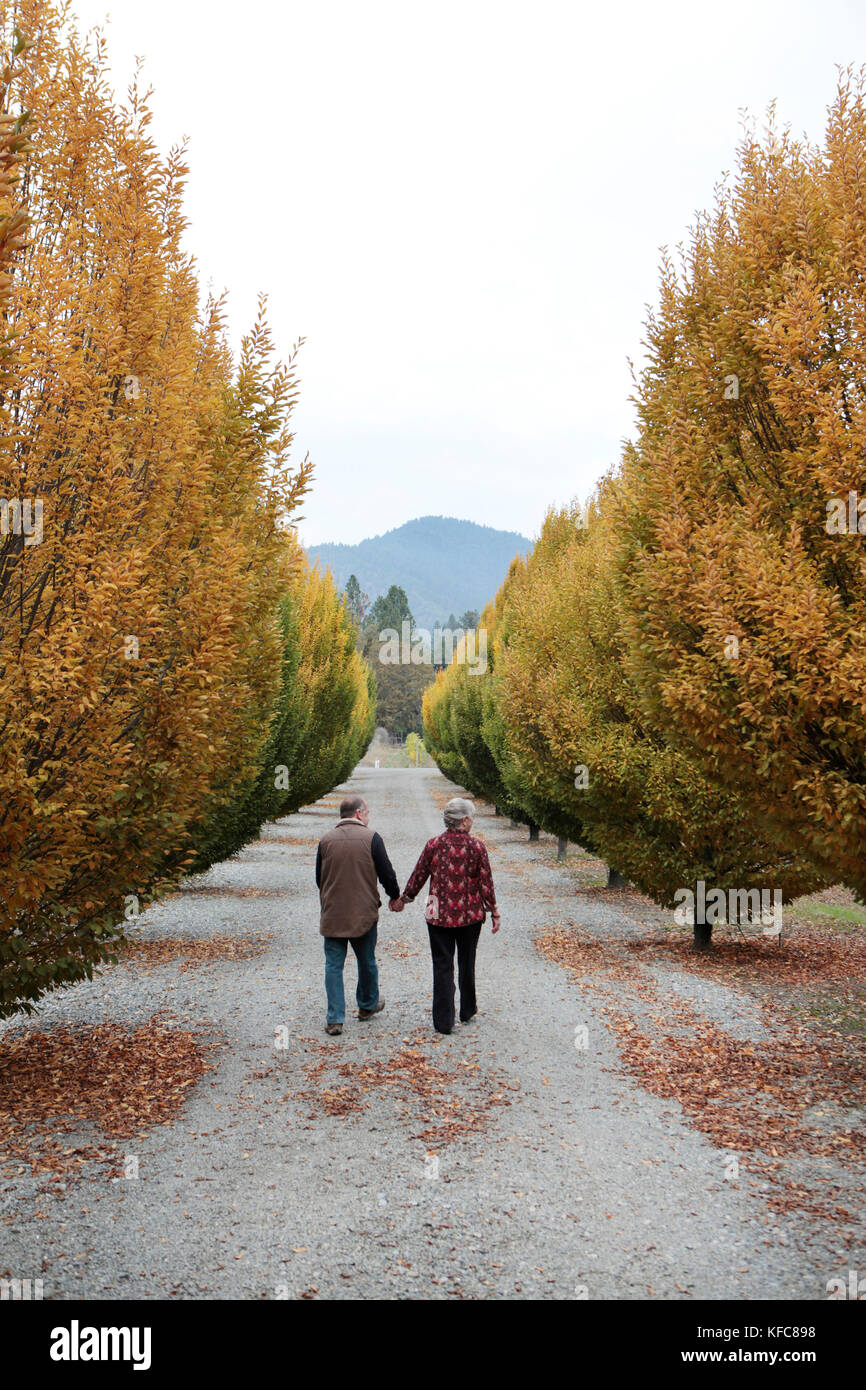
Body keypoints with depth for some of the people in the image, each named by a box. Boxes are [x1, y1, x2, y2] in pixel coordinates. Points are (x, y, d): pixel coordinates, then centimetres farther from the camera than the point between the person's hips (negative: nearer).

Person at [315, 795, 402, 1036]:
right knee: (367, 962, 18)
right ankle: (367, 1005, 36)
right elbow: (386, 873, -5)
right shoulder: (371, 838, -8)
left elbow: (319, 878, 9)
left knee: (333, 965, 5)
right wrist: (395, 897, 13)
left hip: (332, 914, 1)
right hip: (364, 914, -1)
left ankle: (334, 1019, 1)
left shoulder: (326, 840, 1)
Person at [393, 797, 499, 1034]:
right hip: (470, 916, 0)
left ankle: (443, 1021, 1)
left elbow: (418, 876, 2)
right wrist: (494, 912, 5)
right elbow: (486, 883, -6)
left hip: (439, 915, 0)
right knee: (467, 962, 18)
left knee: (442, 965, 4)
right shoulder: (476, 846, -9)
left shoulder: (434, 845, -6)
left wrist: (403, 899, 18)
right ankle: (467, 1010, 32)